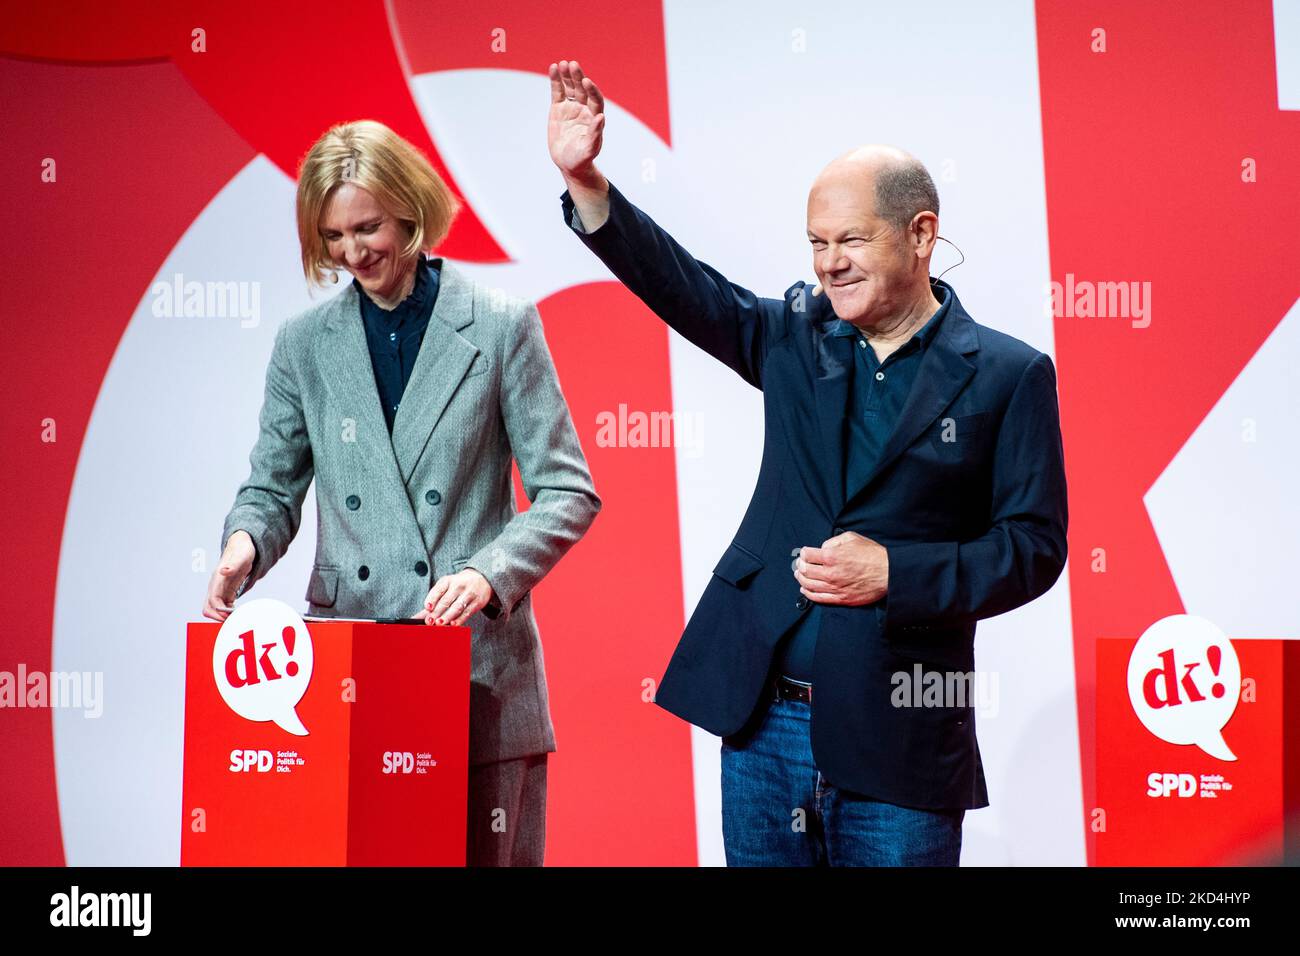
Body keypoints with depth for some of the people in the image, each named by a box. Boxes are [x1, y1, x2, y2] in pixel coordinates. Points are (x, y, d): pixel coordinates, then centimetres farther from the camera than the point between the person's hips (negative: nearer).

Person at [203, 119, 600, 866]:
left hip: (481, 671, -2)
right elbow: (273, 488, 14)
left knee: (484, 853, 2)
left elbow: (567, 492, -1)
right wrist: (246, 544, -9)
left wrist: (489, 574, -17)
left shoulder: (501, 327, 1)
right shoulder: (305, 343, 9)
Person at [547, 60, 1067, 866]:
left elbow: (1035, 544, -6)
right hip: (763, 721, 4)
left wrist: (894, 574, -17)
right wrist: (585, 181, -13)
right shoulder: (796, 334, 9)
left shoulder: (1007, 374, -3)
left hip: (894, 740, -4)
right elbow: (682, 286, 0)